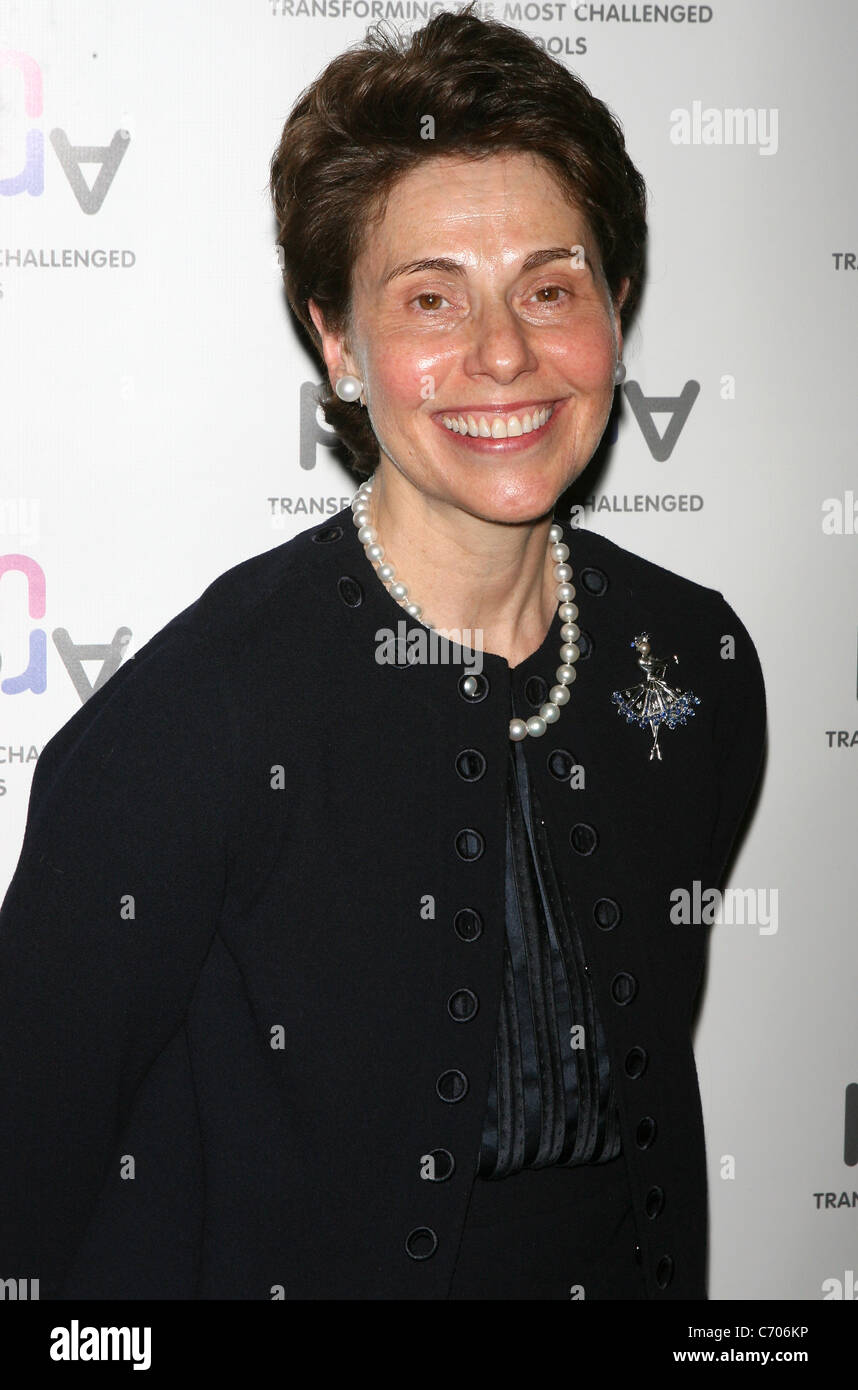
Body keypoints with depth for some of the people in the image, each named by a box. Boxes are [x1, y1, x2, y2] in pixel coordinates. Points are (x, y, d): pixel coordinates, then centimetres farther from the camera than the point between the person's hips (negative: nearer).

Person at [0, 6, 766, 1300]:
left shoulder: (702, 664, -7)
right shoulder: (197, 711, -26)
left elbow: (650, 1048, 6)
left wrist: (662, 1270, 9)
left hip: (617, 1271, 5)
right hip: (276, 1266, -4)